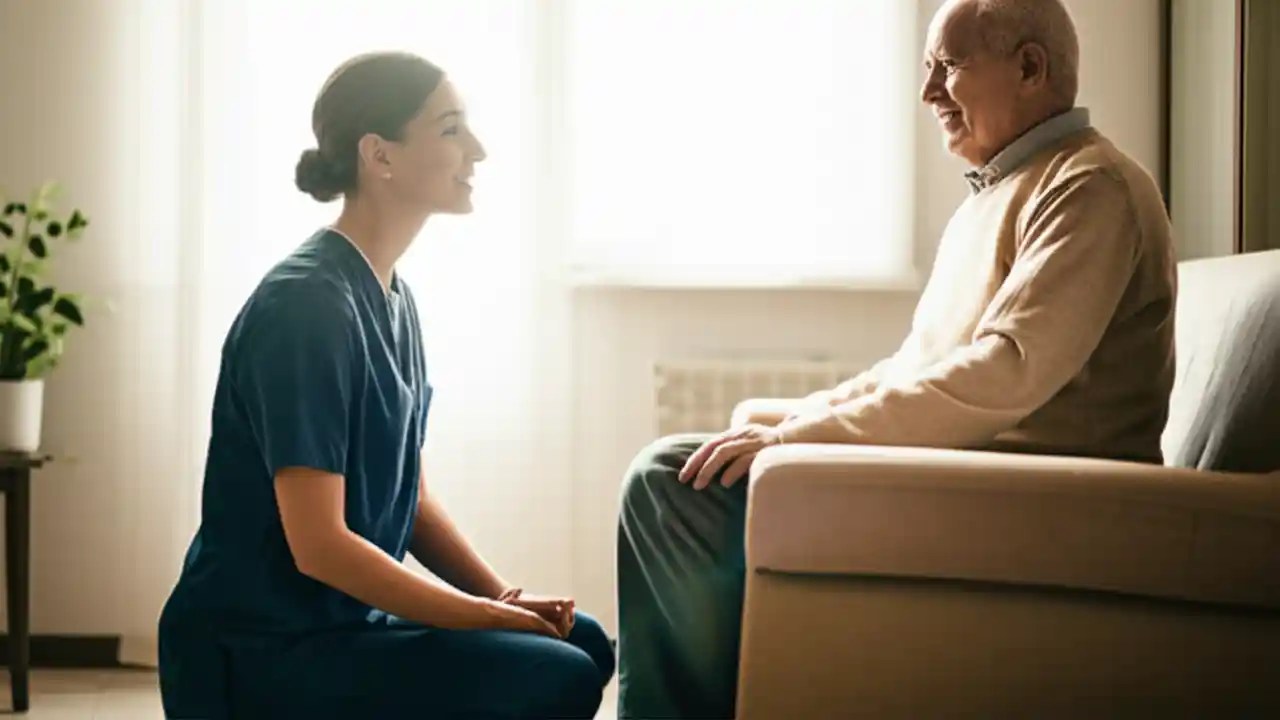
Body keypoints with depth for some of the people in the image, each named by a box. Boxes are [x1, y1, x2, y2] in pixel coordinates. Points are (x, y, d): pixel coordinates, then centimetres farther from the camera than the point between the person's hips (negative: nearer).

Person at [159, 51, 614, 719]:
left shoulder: (392, 296, 9)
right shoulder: (307, 307, -20)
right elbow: (319, 546, -23)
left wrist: (505, 598, -1)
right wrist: (486, 616, -16)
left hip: (346, 620, 9)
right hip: (255, 655, -9)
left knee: (583, 644, 11)